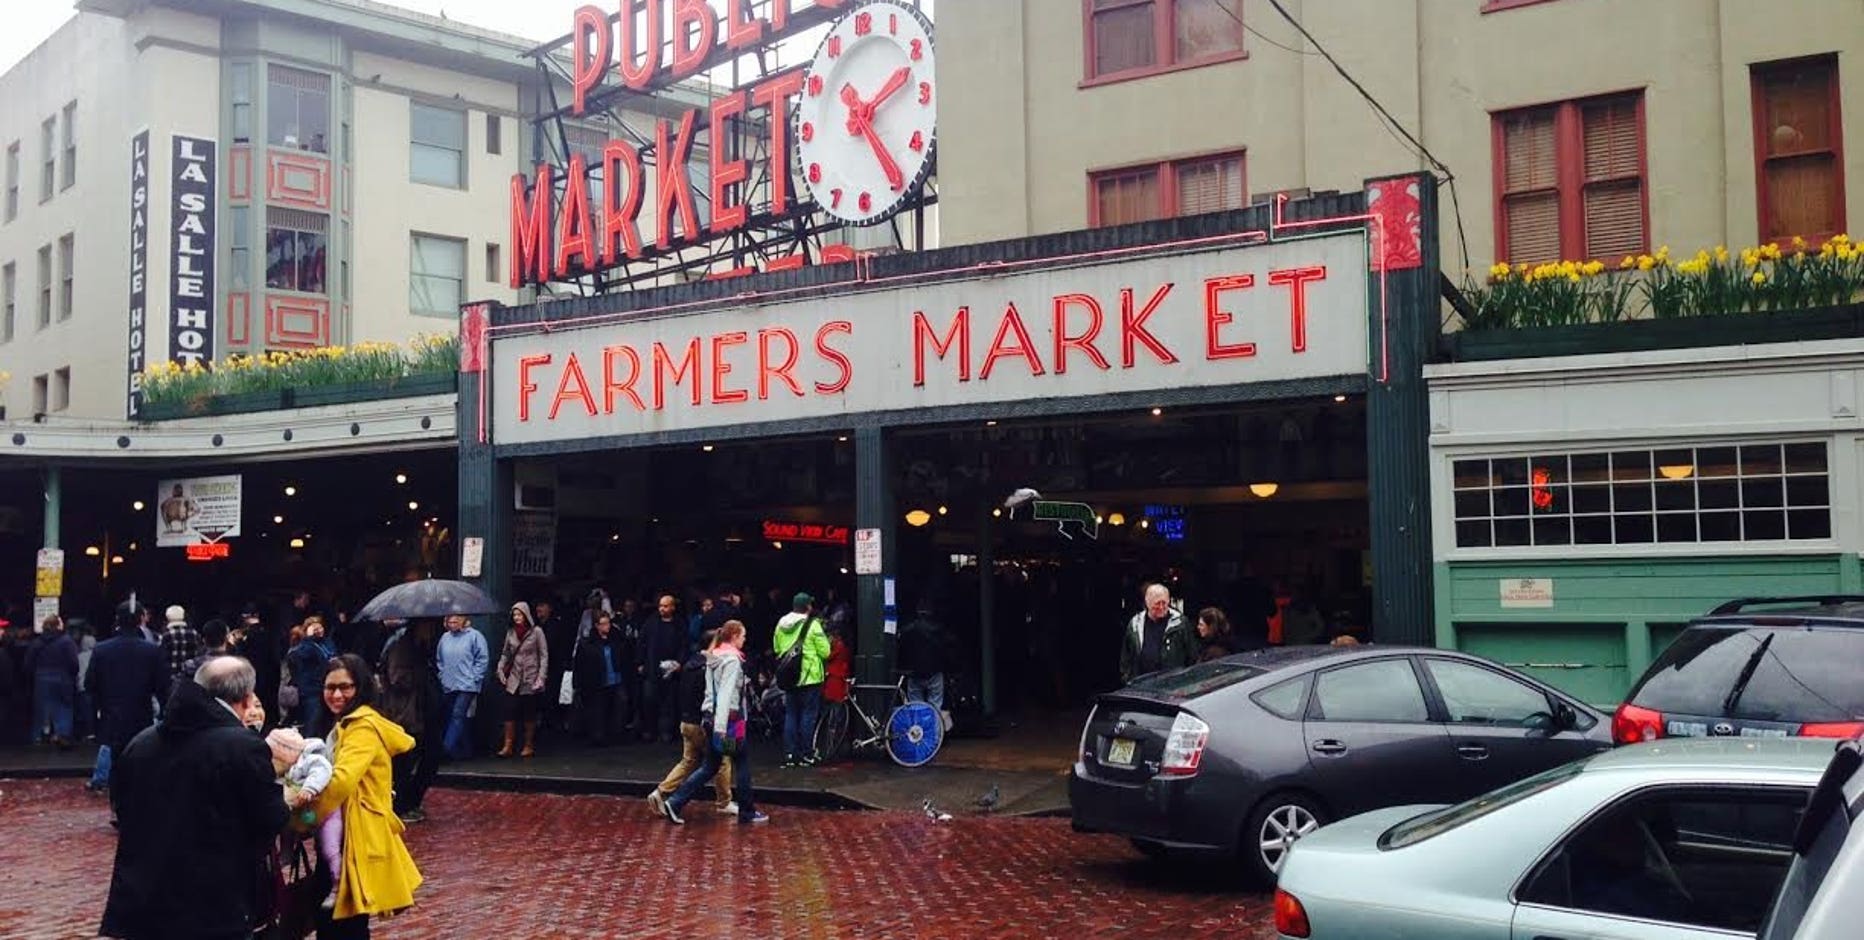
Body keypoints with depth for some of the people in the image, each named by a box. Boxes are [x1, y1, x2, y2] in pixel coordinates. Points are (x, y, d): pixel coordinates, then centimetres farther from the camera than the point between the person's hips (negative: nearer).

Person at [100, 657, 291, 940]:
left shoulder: (140, 743, 7)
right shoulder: (244, 746, -15)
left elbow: (121, 808, 19)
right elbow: (271, 821, -9)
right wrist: (286, 800, 13)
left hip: (138, 902, 6)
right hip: (214, 912, -6)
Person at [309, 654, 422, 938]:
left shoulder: (364, 726, -15)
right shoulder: (342, 724, 18)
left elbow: (342, 780, -27)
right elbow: (326, 772, 21)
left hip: (359, 838, -10)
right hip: (339, 837, 10)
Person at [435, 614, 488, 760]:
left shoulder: (474, 636, -6)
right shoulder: (445, 637, 11)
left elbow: (483, 659, -7)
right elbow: (439, 659, 22)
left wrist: (474, 678, -10)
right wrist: (442, 676, 12)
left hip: (466, 686, -6)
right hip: (448, 686, 6)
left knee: (458, 715, -14)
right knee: (456, 717, 9)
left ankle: (448, 746, -19)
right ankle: (466, 750, 17)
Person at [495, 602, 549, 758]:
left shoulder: (536, 632, -3)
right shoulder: (511, 633, 8)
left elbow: (544, 656, -4)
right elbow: (505, 653, 16)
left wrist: (541, 677, -11)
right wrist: (500, 669, 3)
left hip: (531, 680, -3)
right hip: (514, 679, 3)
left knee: (529, 713, 4)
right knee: (511, 712, -4)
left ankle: (529, 746, 14)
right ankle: (507, 746, -2)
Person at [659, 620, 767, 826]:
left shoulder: (713, 659, 13)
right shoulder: (732, 660, -14)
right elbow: (725, 695, -22)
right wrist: (721, 727, -26)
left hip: (711, 716, 8)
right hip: (729, 718, -8)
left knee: (710, 767, 12)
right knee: (742, 764, 7)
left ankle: (674, 803, 3)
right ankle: (747, 813, 16)